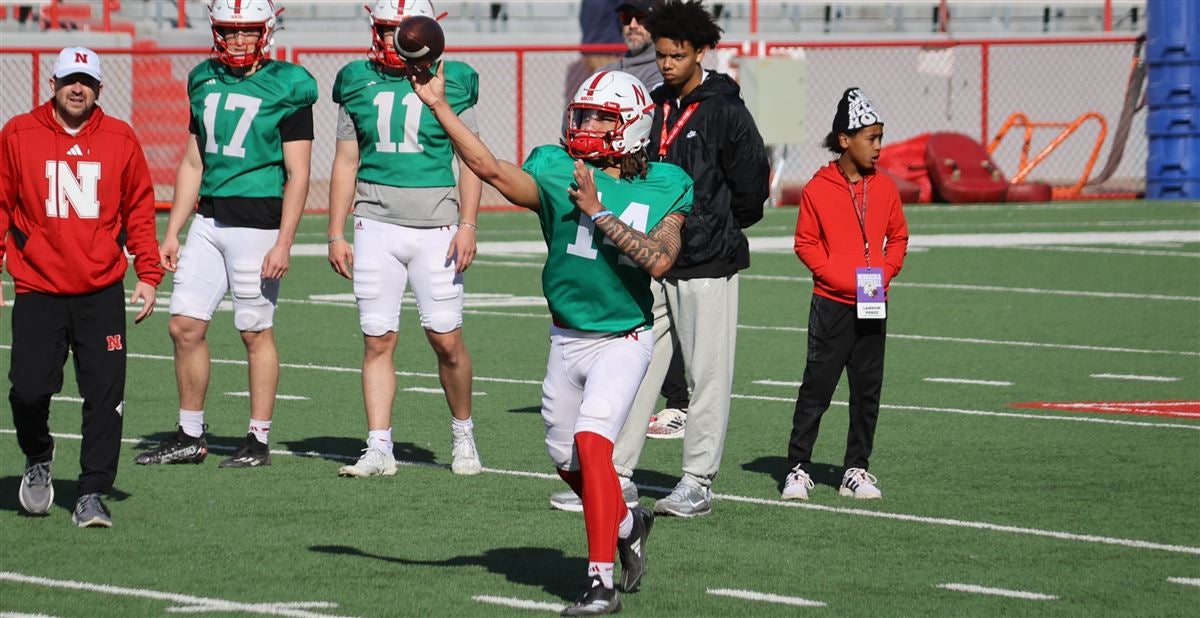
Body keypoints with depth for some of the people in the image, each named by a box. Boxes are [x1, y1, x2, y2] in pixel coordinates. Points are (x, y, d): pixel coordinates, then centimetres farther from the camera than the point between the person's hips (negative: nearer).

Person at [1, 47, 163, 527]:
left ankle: (92, 495, 7)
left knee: (105, 397, -3)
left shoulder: (120, 140, 6)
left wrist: (148, 274, 5)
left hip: (102, 293, 1)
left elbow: (139, 211, 11)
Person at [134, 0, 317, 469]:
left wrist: (283, 243, -14)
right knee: (185, 325, 3)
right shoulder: (206, 81, 12)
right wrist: (172, 233, 14)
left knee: (256, 333, 0)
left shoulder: (286, 88, -7)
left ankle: (259, 441, 10)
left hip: (257, 225, -6)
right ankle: (190, 437, 14)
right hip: (209, 220, 6)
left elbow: (297, 175, -8)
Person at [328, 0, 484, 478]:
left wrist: (467, 225, -7)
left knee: (446, 340, -2)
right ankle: (378, 449, 2)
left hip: (435, 225, -2)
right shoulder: (359, 84, 8)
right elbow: (346, 164, 12)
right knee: (377, 341, -1)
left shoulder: (451, 84, 1)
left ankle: (463, 435, 18)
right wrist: (336, 233, 7)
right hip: (377, 224, 2)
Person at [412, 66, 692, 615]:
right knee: (568, 461, 13)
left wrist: (599, 213, -22)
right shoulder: (558, 174, -4)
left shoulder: (664, 189, -5)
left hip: (623, 340, -4)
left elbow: (659, 261, -19)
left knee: (591, 441, -20)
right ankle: (628, 527, 42)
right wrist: (439, 107, -27)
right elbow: (489, 168, -19)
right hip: (566, 339, 4)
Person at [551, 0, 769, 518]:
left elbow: (752, 182, -5)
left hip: (707, 265, -6)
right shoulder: (656, 107, 11)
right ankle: (617, 475, 10)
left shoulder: (725, 111, -8)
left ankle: (697, 483, 4)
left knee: (707, 375, -1)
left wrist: (719, 229, 8)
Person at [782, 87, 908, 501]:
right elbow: (806, 243, -3)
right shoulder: (818, 190, -6)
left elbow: (898, 237, 14)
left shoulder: (885, 188, 5)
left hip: (874, 307, 4)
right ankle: (798, 467, 4)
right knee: (817, 387, -4)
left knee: (868, 390, 7)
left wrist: (884, 273, -3)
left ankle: (856, 470, 15)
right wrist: (843, 279, -13)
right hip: (832, 305, -4)